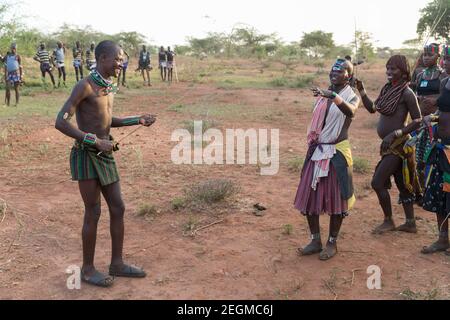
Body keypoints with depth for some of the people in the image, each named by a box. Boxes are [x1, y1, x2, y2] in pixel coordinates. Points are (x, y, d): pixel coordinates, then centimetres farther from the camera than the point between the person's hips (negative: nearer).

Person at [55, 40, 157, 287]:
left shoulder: (109, 87, 11)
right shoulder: (84, 86, -15)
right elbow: (61, 123, -19)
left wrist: (138, 121, 11)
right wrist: (96, 141, -22)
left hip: (105, 156, 8)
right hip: (86, 156, -8)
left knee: (118, 208, 9)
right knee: (93, 213, -1)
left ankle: (117, 263, 21)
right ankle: (88, 269, 15)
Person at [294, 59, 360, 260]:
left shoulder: (351, 96, -4)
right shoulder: (323, 94, 12)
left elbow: (350, 111, -29)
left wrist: (333, 96, -45)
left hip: (336, 153, -6)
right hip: (316, 151, 6)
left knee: (335, 198, 1)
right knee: (309, 196, 6)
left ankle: (332, 243, 17)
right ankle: (315, 240, 19)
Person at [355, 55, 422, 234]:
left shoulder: (407, 93, -15)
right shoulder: (387, 88, 8)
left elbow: (418, 121, -15)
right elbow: (372, 108, 15)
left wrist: (395, 134, -22)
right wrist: (361, 91, 3)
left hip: (398, 144, -8)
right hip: (390, 144, 8)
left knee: (377, 182, -6)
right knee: (402, 184, 15)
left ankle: (388, 221, 11)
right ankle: (410, 223, 26)